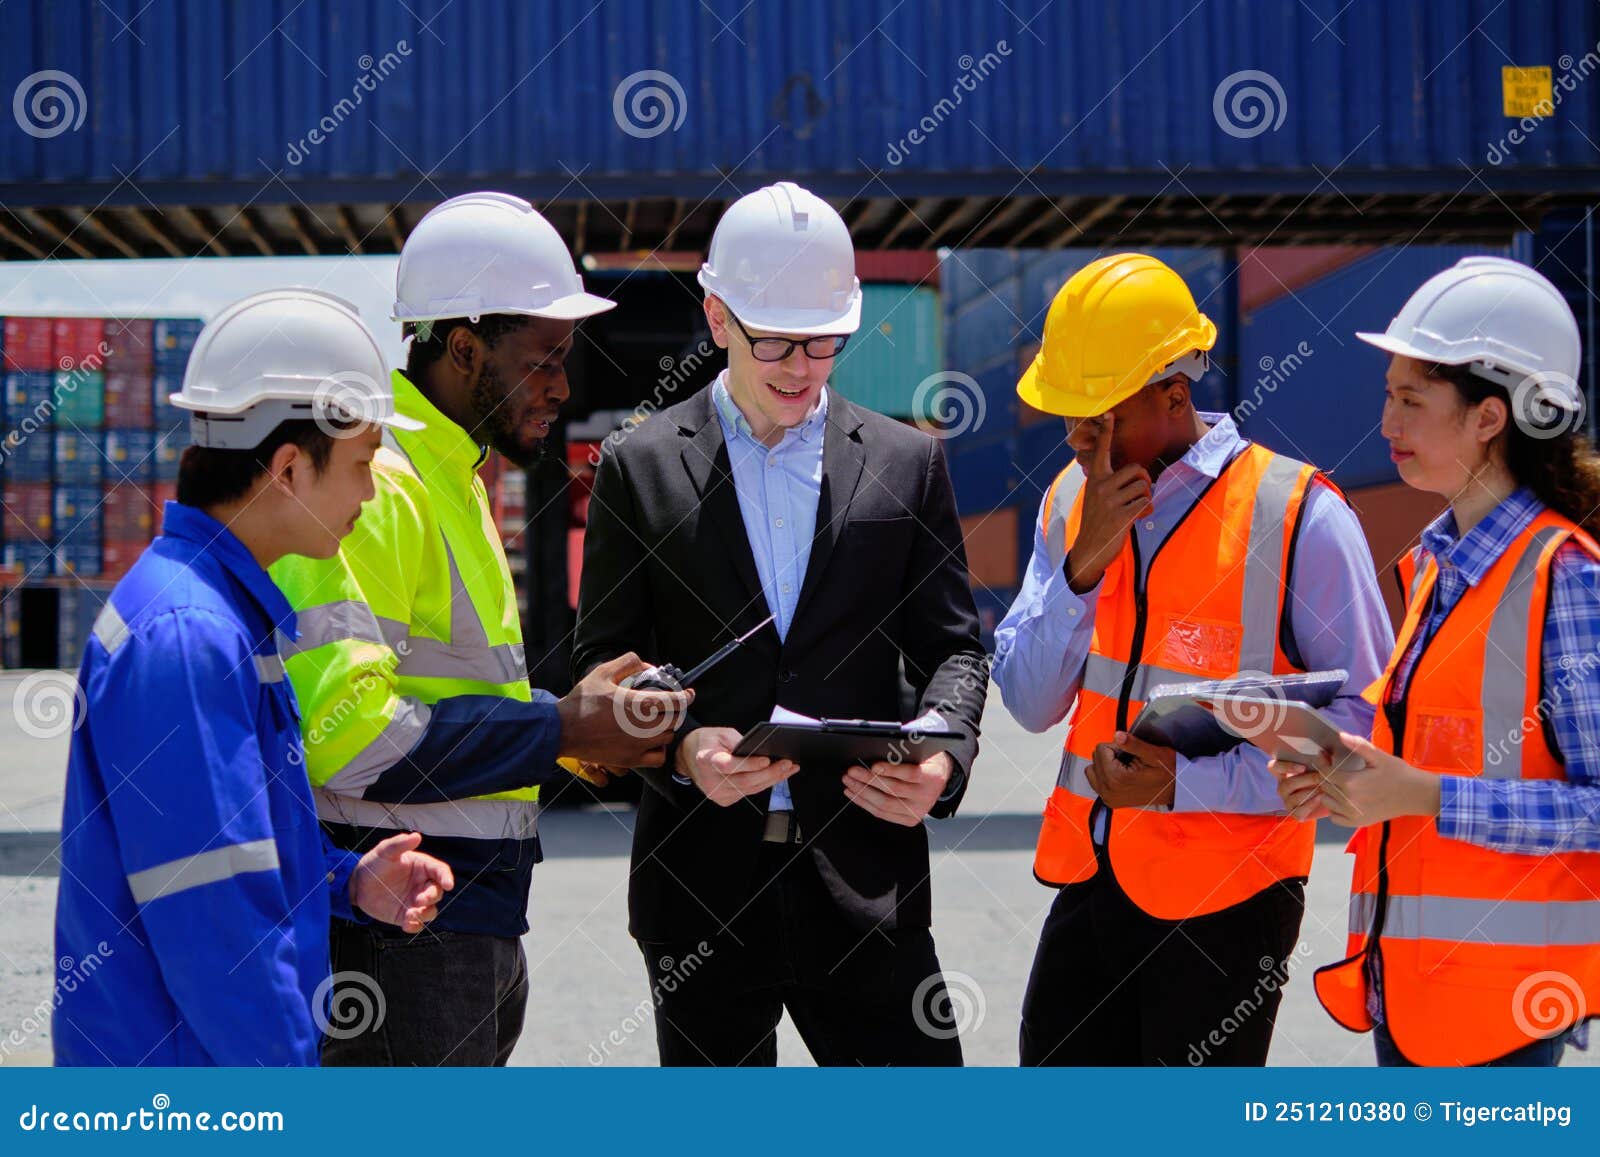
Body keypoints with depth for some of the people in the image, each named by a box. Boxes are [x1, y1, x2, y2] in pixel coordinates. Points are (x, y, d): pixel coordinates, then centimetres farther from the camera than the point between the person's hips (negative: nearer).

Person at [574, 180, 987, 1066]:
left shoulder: (907, 463, 8)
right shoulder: (639, 466, 4)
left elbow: (952, 645, 8)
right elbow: (603, 661, 3)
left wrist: (942, 753, -13)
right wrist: (681, 747, -16)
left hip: (863, 870, 1)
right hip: (701, 882, 0)